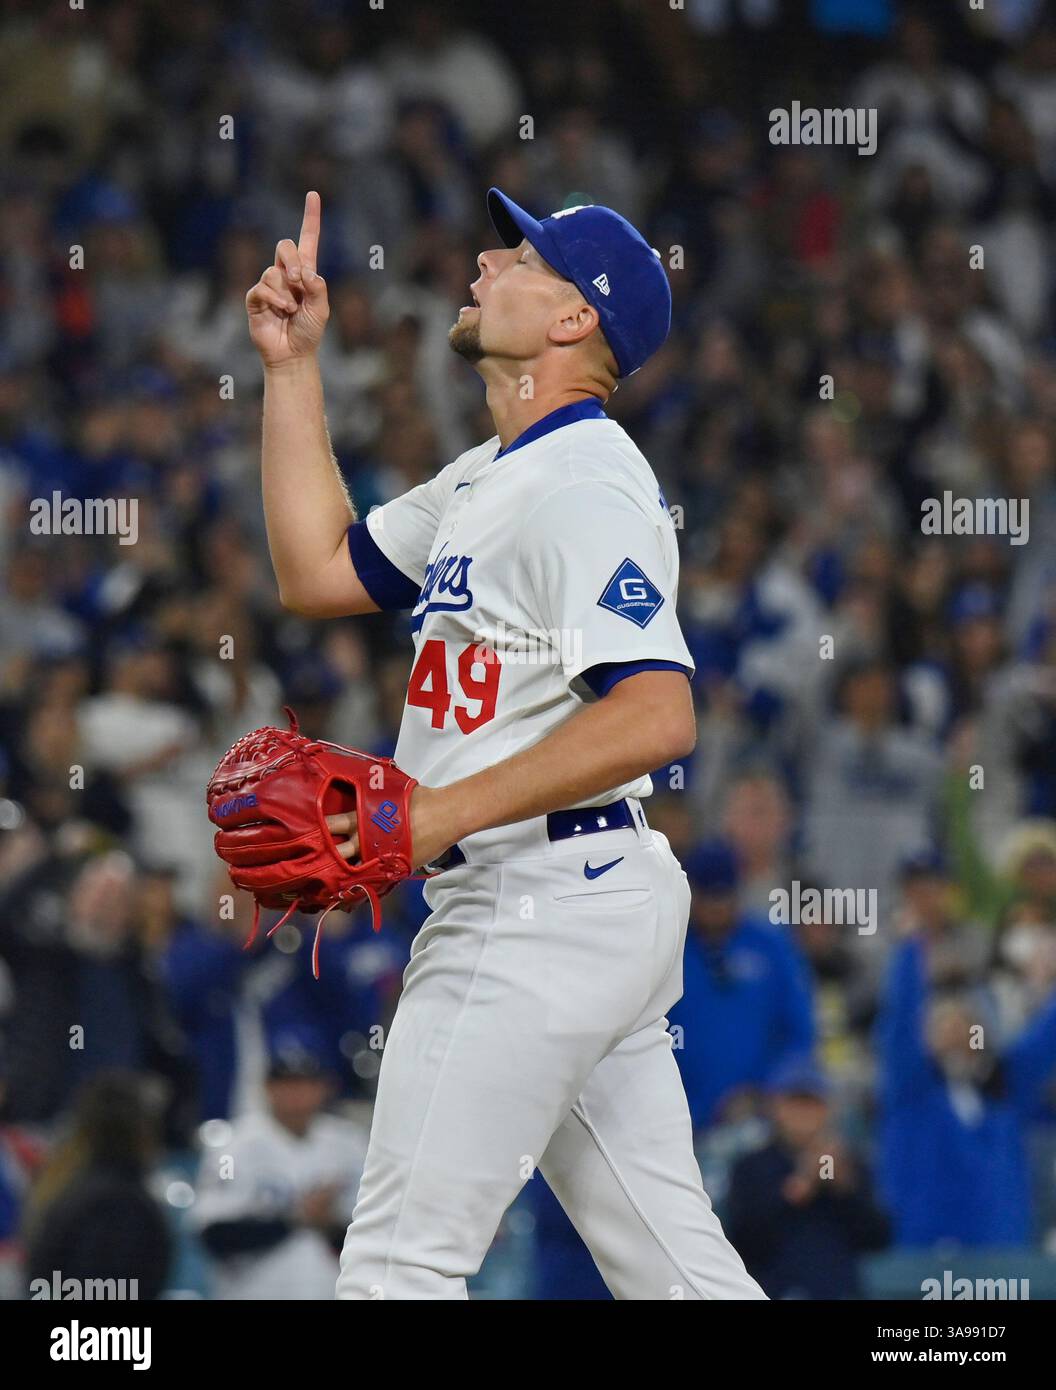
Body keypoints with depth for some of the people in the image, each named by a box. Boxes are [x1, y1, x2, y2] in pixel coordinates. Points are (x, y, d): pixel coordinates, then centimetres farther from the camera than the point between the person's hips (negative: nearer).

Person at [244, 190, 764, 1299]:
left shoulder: (585, 483, -15)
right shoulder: (486, 481, 18)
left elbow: (658, 715, -25)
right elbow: (320, 572, 23)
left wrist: (447, 813, -28)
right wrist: (292, 368, 18)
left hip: (541, 906, -10)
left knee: (401, 1262, -8)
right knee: (673, 1260, 8)